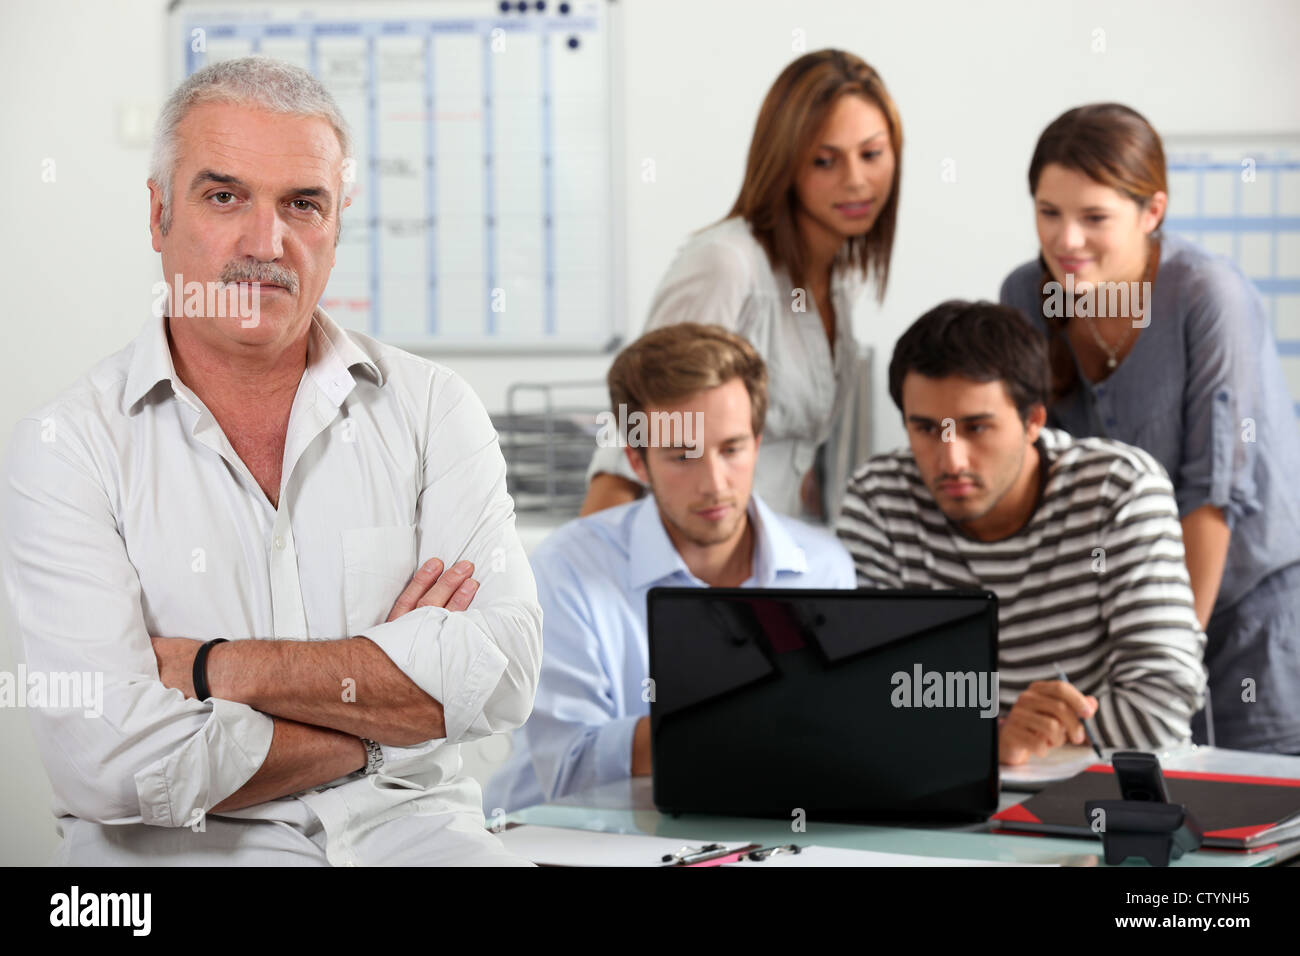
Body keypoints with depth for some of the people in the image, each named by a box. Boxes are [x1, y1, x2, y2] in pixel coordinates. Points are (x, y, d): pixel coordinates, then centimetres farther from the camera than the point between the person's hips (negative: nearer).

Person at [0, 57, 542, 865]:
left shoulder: (432, 406, 8)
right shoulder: (68, 446, -2)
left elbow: (501, 674, -6)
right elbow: (110, 763, -14)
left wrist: (218, 669, -10)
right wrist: (384, 710, -5)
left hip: (407, 825, 3)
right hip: (179, 848, -2)